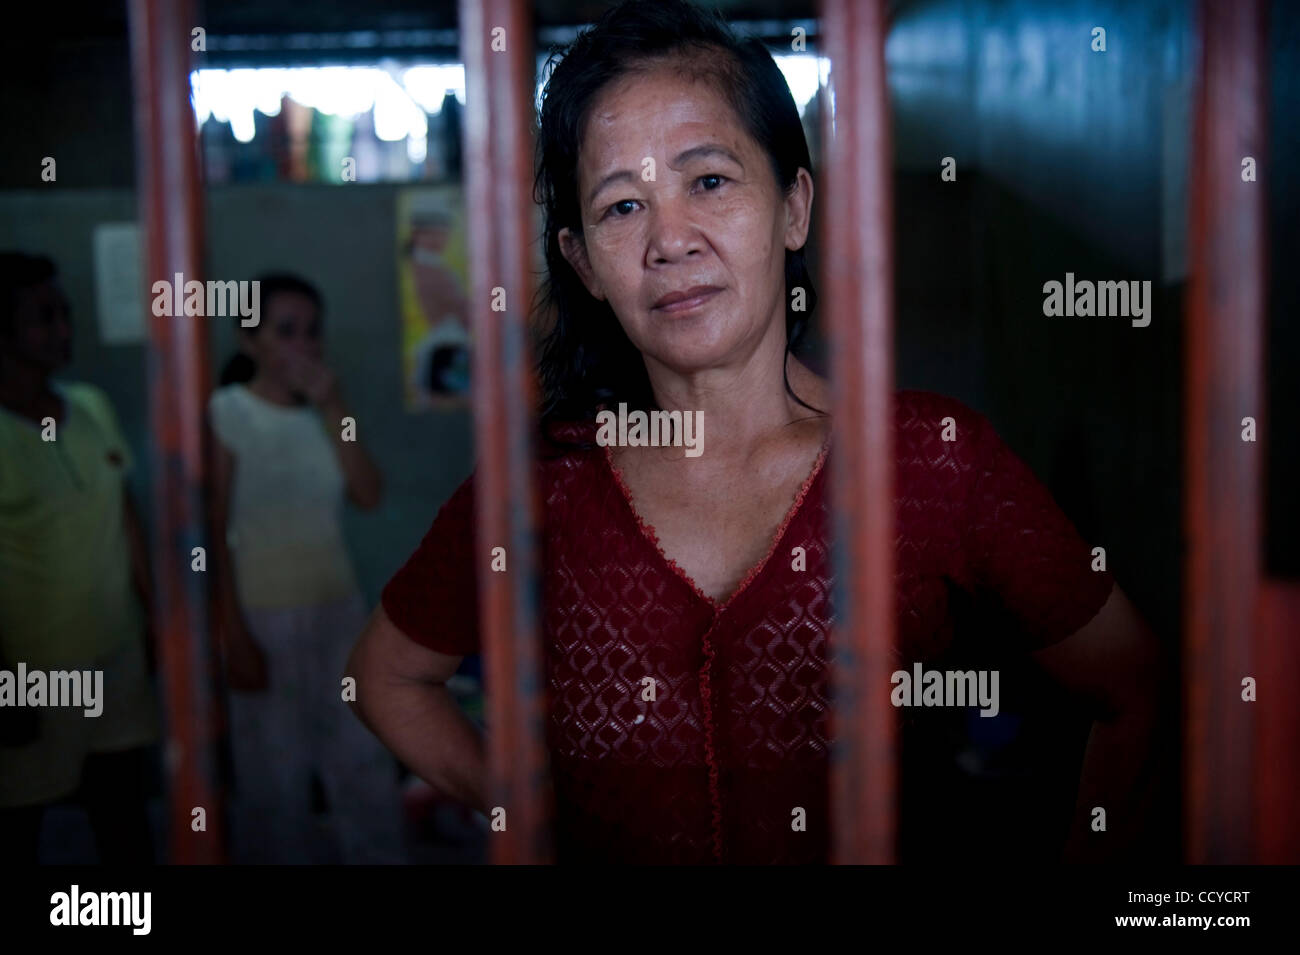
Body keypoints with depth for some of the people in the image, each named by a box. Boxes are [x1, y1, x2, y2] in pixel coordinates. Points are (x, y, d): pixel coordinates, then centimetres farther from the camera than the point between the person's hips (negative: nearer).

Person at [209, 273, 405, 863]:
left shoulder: (322, 410, 7)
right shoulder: (224, 414, -8)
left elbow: (369, 495, -4)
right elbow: (212, 532, -11)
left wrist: (334, 408, -12)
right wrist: (234, 633, -14)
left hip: (339, 609, 5)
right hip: (266, 616, -5)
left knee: (367, 765, 10)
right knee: (275, 779, 6)